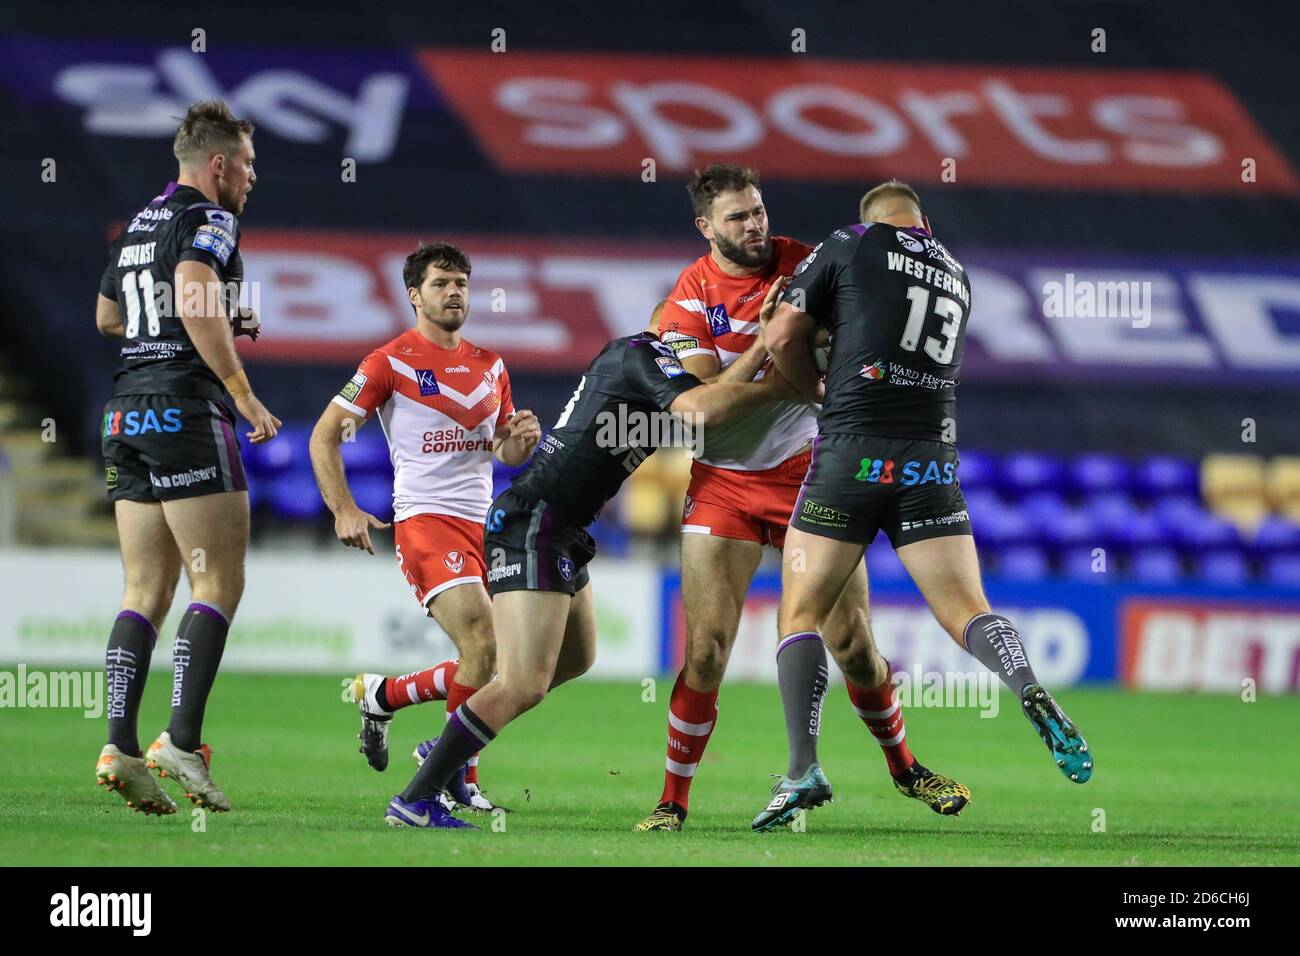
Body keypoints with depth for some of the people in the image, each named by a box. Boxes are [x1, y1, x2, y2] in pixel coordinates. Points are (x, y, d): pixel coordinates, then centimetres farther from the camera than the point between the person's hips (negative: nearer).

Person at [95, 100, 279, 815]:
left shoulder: (139, 226, 19)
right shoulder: (208, 221, -7)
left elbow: (107, 317, 33)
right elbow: (195, 302, -25)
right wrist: (244, 393, -21)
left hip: (126, 416, 8)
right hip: (186, 409, -8)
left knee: (146, 591, 7)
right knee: (219, 584, -5)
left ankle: (120, 745, -4)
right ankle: (183, 741, -14)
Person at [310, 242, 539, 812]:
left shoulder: (490, 366, 15)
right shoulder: (391, 362, -3)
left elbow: (505, 453, 22)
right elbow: (325, 436, -2)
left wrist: (522, 438, -2)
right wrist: (344, 511, -12)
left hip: (485, 524, 7)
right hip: (426, 519, -7)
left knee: (490, 667, 3)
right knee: (482, 644, -21)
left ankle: (384, 695, 24)